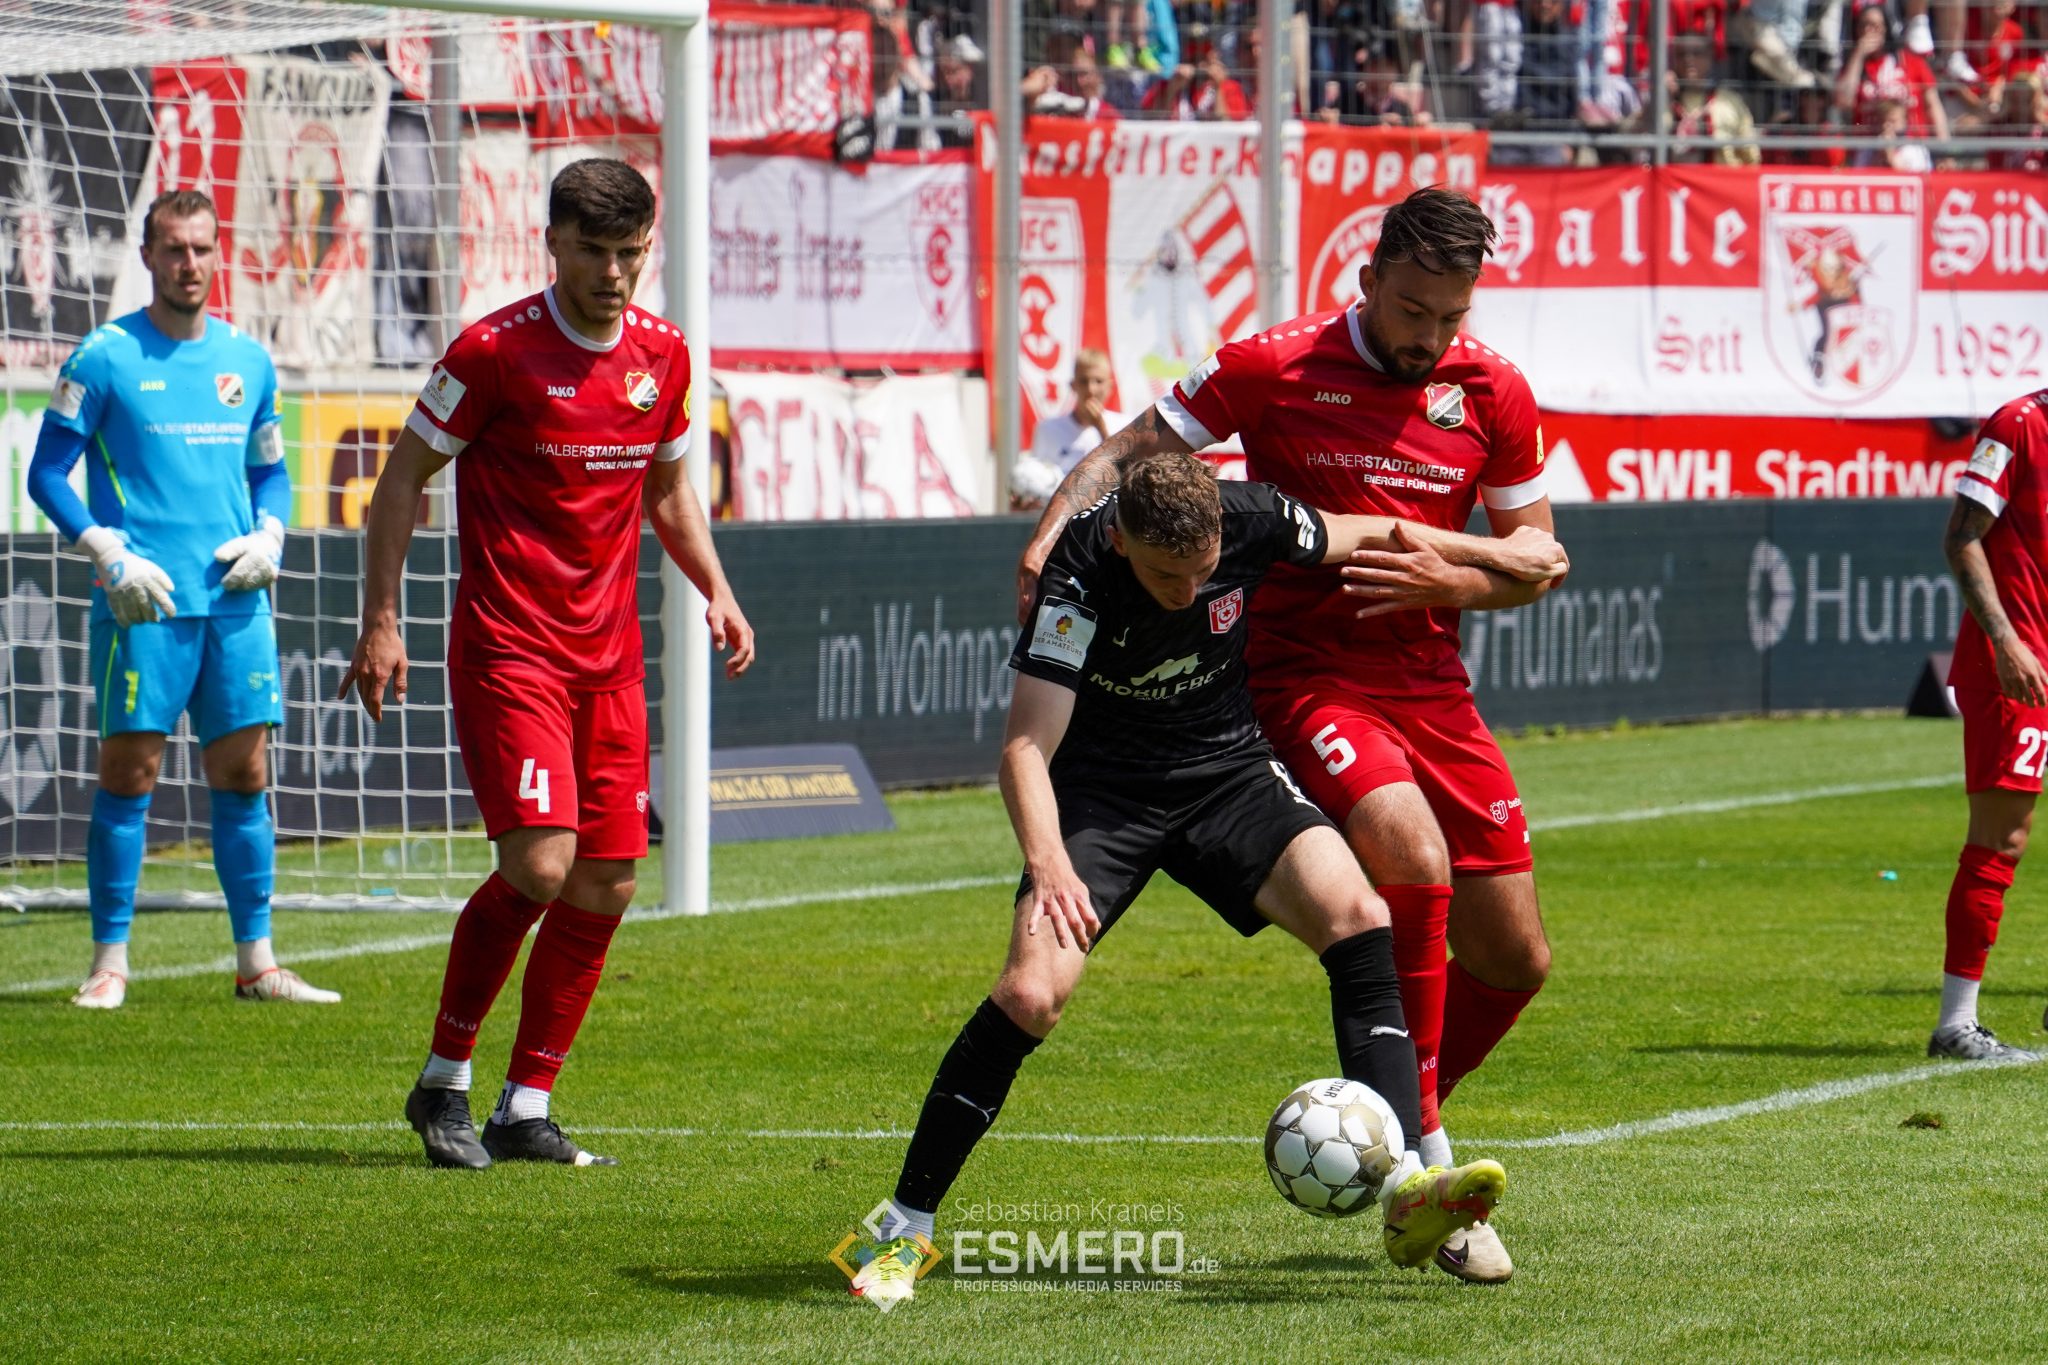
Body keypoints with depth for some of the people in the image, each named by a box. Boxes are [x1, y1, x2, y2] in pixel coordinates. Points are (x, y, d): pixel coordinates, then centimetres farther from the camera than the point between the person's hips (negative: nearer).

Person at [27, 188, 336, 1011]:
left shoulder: (248, 362, 12)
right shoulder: (105, 359, -2)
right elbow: (47, 474, -2)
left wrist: (268, 539, 3)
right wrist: (111, 556, -12)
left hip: (235, 601, 4)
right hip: (143, 603, -4)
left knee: (243, 774, 5)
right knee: (129, 771, -4)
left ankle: (256, 965, 10)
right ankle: (109, 962, 2)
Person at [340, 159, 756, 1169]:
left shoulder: (663, 355, 7)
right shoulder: (495, 352, -10)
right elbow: (404, 477, -2)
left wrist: (715, 590, 8)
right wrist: (380, 621, -8)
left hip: (610, 657, 6)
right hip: (508, 649, -6)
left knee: (606, 886, 2)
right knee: (539, 864, -18)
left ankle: (526, 1111, 11)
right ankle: (444, 1079, 1)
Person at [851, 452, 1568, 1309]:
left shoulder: (1250, 522, -17)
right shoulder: (1080, 572, -27)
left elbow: (1367, 534, 6)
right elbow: (1026, 743, -30)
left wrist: (1494, 552, 18)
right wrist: (1047, 864, -47)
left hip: (1228, 770, 3)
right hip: (1102, 787, -3)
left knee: (1357, 917, -22)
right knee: (1031, 992, -22)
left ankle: (1404, 1188, -25)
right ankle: (905, 1230, -7)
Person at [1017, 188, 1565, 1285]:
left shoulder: (1492, 394, 3)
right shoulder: (1274, 368, -8)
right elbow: (1130, 452, -2)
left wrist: (1451, 582, -12)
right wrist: (1051, 537, -20)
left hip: (1431, 688, 5)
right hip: (1304, 680, -5)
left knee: (1514, 960, 5)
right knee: (1413, 856, -32)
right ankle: (1423, 1160, -22)